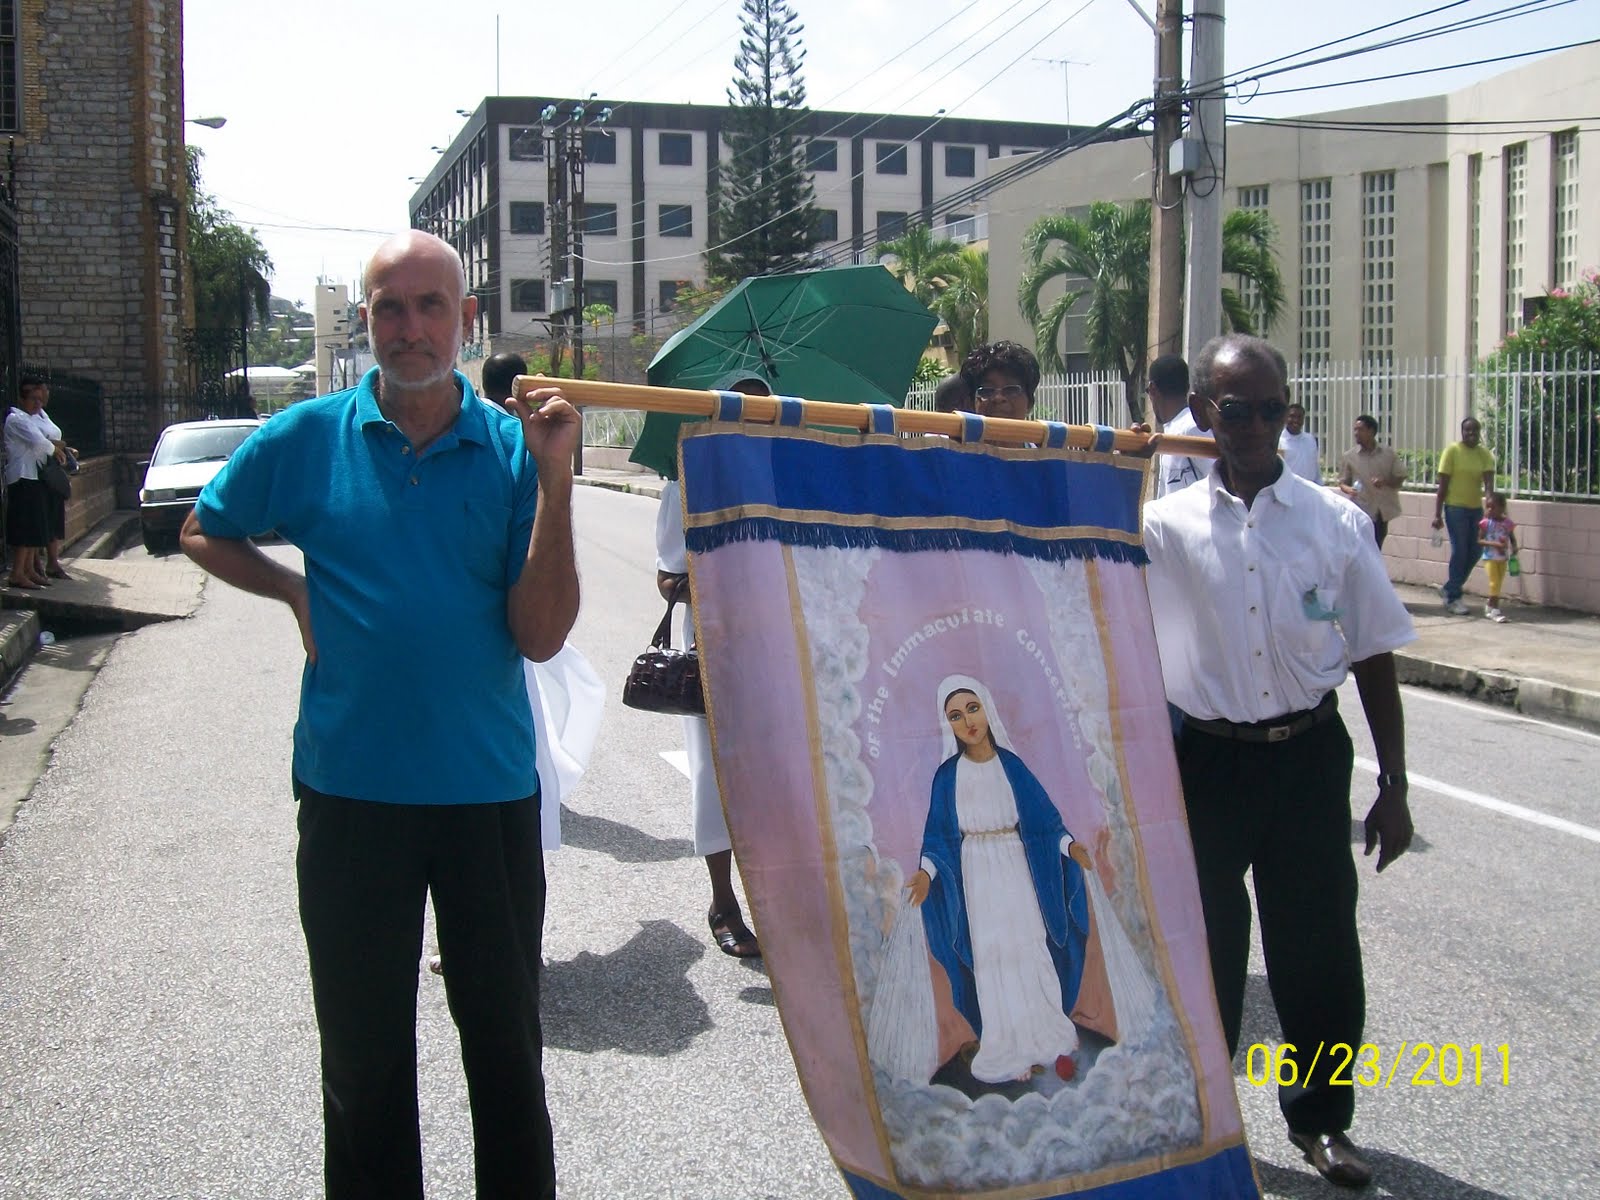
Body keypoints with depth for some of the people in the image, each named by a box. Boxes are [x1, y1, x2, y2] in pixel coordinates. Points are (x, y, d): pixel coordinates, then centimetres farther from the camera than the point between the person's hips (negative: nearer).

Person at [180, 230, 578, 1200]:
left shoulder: (515, 448, -4)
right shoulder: (307, 439, -2)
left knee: (506, 1041, 14)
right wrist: (295, 591, -2)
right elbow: (205, 535, 15)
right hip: (351, 789, 1)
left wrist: (556, 477, -19)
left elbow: (541, 636, -12)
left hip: (491, 790, 0)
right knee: (364, 1051, 14)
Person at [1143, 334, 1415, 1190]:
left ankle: (1320, 1117, 31)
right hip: (1207, 760, -1)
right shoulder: (1165, 526, -3)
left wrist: (1392, 787, 2)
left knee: (1318, 947, 9)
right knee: (1206, 948, 12)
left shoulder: (1336, 522, -1)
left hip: (1310, 758, 1)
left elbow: (1374, 661, 3)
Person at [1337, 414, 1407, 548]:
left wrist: (1385, 481, -14)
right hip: (1361, 511, -2)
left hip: (1382, 511, 2)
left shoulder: (1388, 454, 3)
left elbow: (1400, 477, 6)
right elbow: (1343, 482, 5)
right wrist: (1348, 489, -18)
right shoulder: (1349, 456, 1)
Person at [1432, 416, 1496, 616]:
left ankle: (1449, 588, 25)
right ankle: (1453, 599, 3)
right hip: (1455, 508, -5)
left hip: (1476, 508, 5)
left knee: (1474, 552, 8)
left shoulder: (1485, 454, 5)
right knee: (1459, 551, -5)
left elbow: (1489, 481, -7)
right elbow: (1443, 484, -7)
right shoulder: (1452, 451, -6)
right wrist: (1437, 514, -10)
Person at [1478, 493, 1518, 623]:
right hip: (1490, 557, -4)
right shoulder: (1486, 523, -8)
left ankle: (1489, 608, 26)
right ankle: (1495, 610, -9)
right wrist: (1494, 544, -24)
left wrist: (1514, 547, -11)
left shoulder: (1507, 523, 0)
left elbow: (1512, 538, 10)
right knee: (1494, 583, -10)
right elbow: (1479, 540, -11)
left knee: (1498, 584, 12)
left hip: (1503, 558, 4)